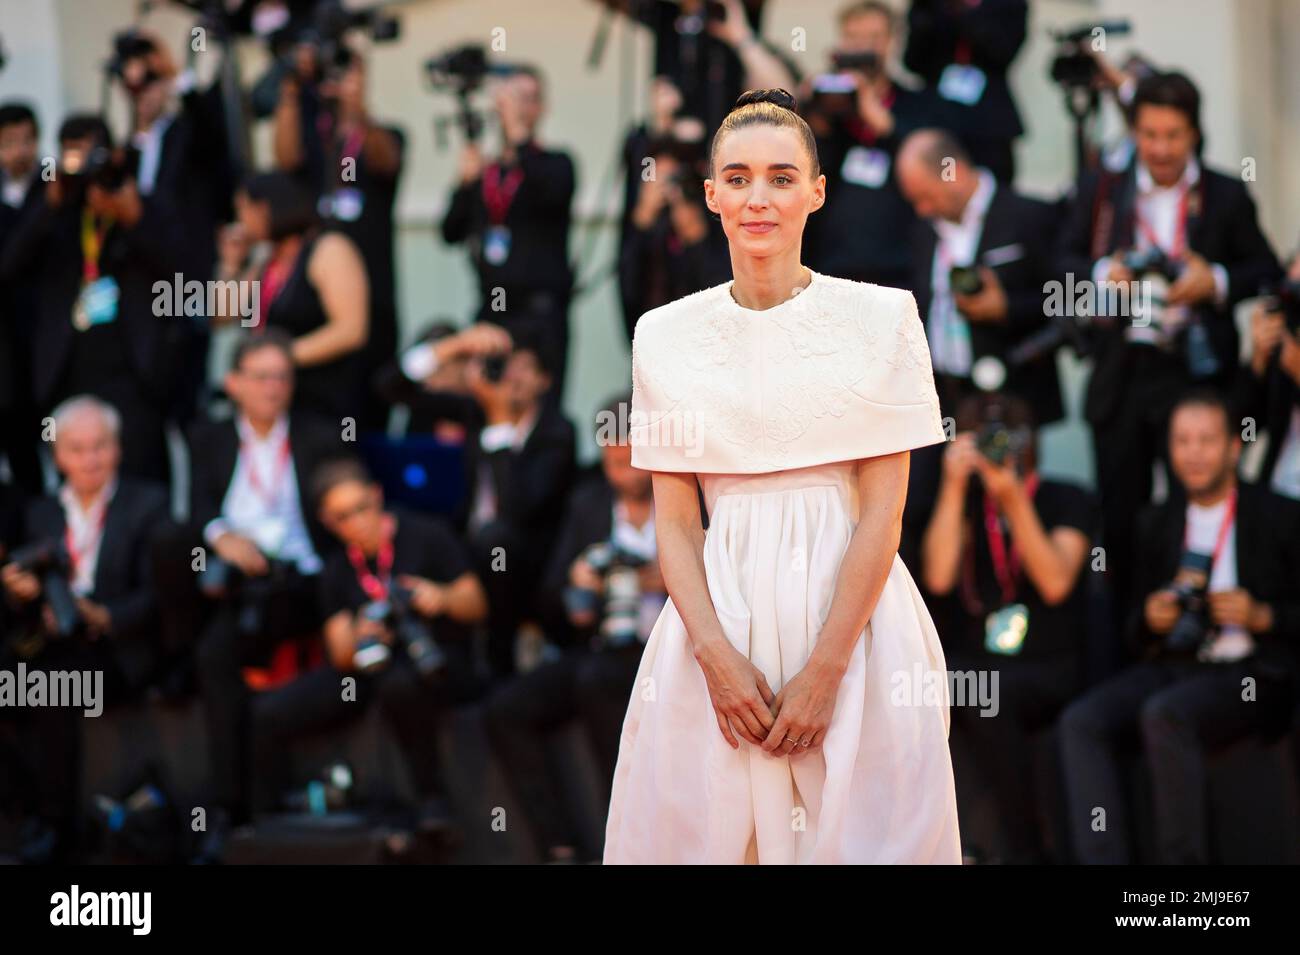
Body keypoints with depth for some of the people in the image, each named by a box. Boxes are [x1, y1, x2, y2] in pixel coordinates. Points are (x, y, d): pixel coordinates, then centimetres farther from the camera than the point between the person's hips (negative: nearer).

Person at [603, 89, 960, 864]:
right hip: (717, 616, 2)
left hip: (852, 610, -2)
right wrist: (716, 655, -10)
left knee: (856, 830, 1)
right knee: (708, 821, 3)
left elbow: (883, 511, -4)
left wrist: (824, 667, -12)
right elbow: (674, 519, 4)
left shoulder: (880, 317, 0)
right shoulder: (666, 335, 7)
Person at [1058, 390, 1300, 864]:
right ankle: (1102, 860, -28)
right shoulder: (1156, 523, 18)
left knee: (1164, 713, -35)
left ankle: (1182, 858, -26)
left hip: (1250, 677, -5)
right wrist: (1150, 620, -3)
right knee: (1081, 722, -22)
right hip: (1170, 665, 5)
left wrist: (1261, 615, -15)